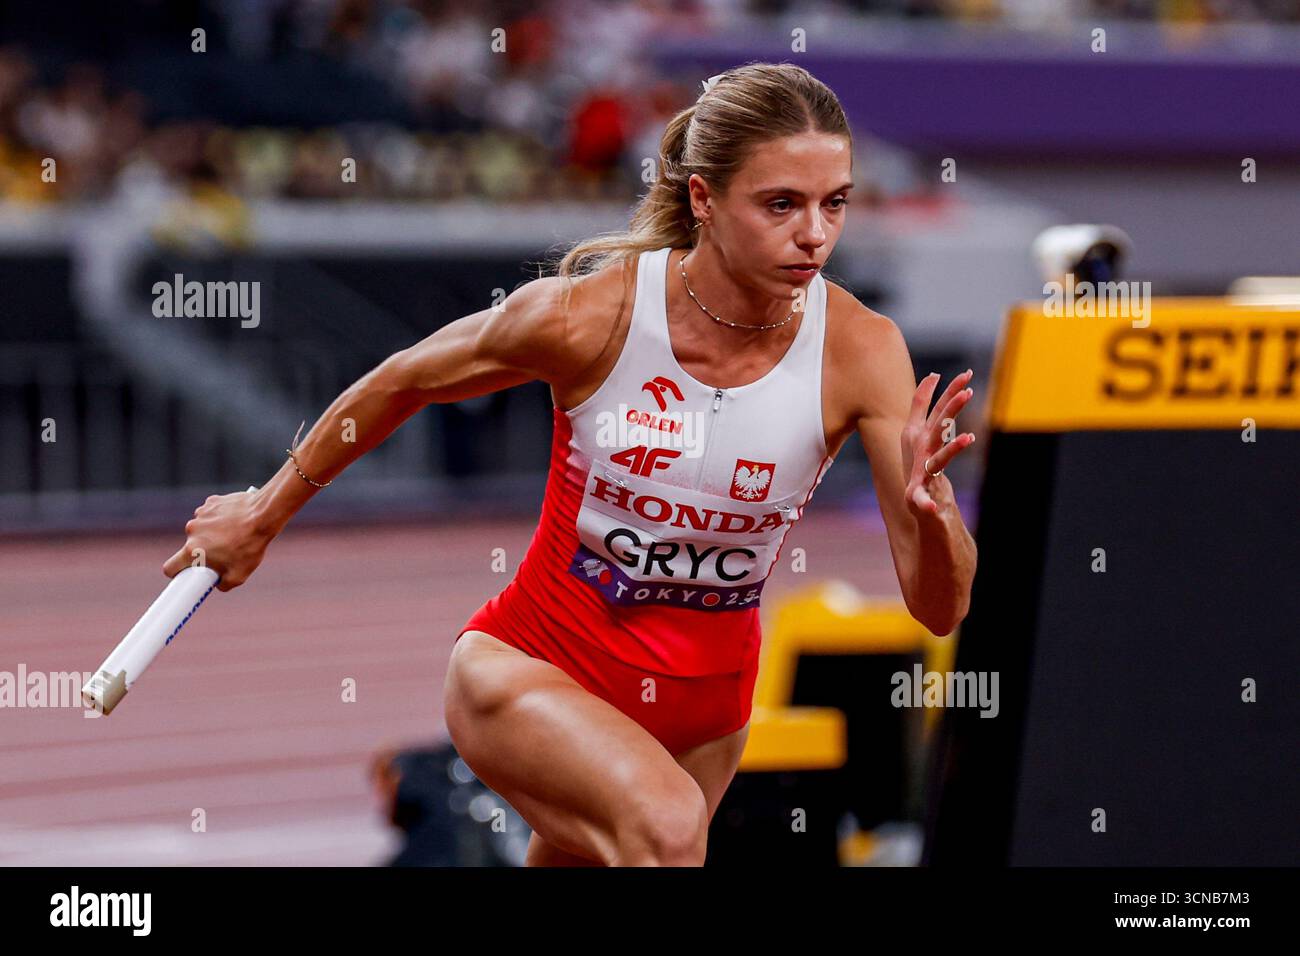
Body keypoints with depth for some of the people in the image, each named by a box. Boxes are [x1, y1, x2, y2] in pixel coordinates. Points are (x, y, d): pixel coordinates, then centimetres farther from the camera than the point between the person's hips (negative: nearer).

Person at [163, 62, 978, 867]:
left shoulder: (861, 352, -17)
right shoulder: (589, 315, -21)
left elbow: (940, 608, -19)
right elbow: (401, 383, -1)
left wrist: (930, 503, -41)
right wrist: (264, 515, 11)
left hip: (702, 705, 4)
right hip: (529, 665, -3)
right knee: (665, 822, -34)